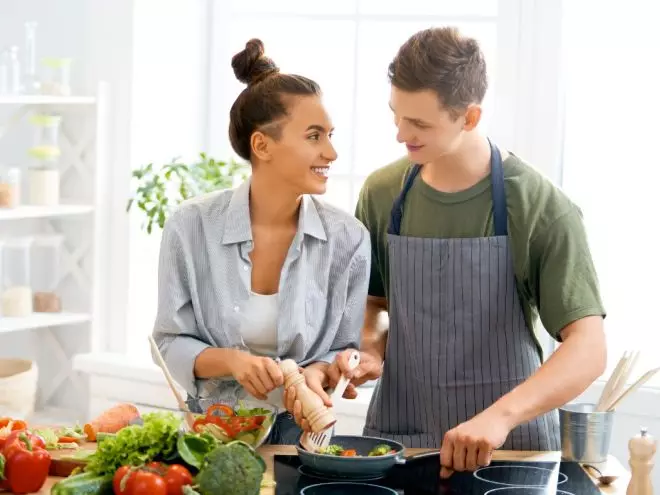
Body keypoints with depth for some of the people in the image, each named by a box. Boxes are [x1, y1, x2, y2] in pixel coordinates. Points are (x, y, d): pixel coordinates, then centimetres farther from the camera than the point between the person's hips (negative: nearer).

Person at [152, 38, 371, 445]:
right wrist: (231, 361, -19)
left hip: (299, 427, 1)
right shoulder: (191, 227, -7)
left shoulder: (347, 238, -6)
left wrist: (316, 373, -17)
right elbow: (170, 344, -1)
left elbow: (348, 349, 4)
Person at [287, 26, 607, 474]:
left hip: (508, 444, -3)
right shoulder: (383, 194, -1)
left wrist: (499, 417, -32)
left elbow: (588, 350, -19)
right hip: (395, 434, 3)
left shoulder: (542, 209, -13)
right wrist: (370, 348, -6)